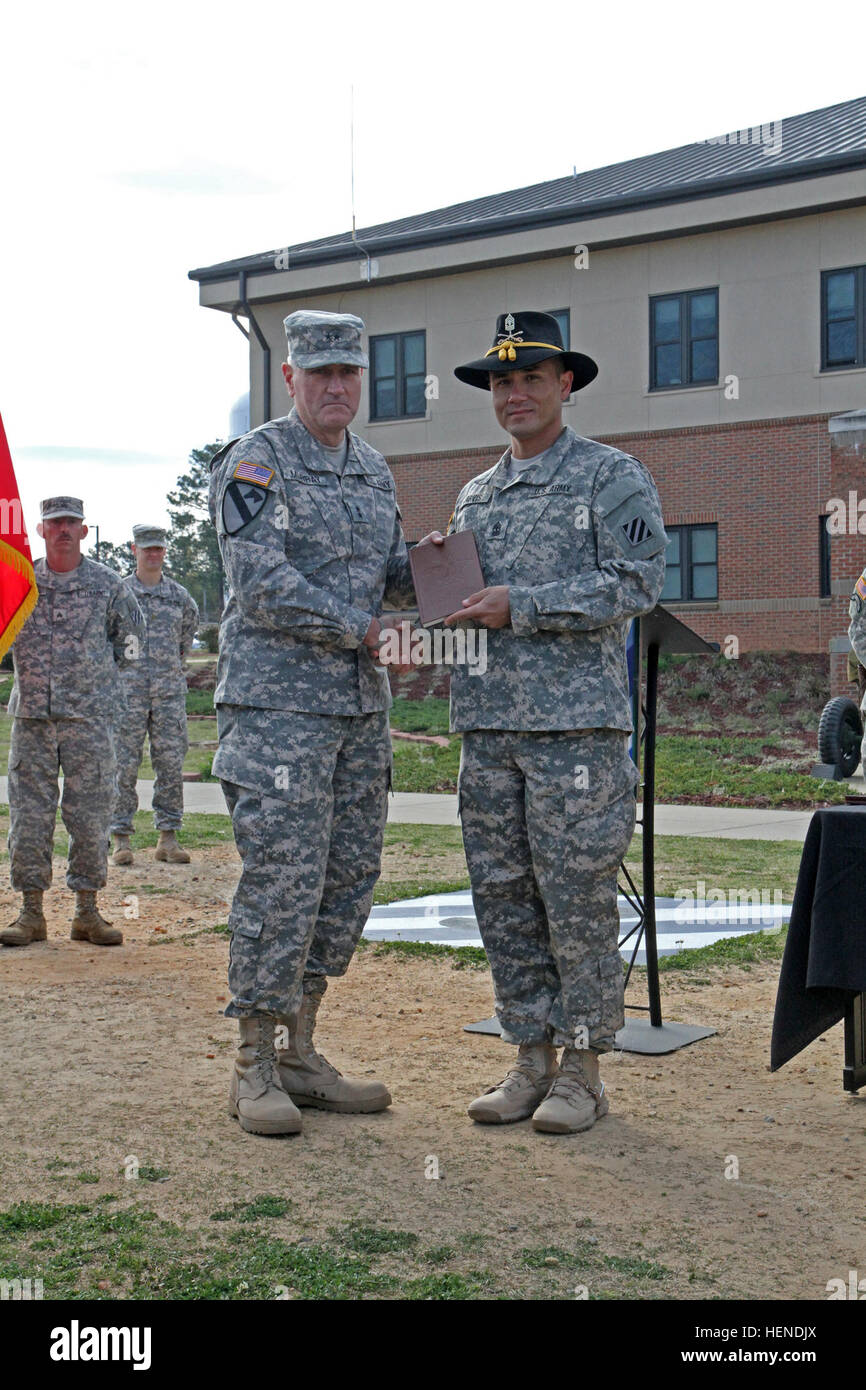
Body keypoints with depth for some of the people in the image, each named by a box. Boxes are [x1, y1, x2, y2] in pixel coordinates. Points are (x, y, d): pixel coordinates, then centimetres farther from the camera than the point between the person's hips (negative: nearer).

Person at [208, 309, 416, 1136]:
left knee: (349, 879, 9)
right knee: (282, 880, -8)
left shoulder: (372, 470, 16)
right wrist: (358, 629, -14)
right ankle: (255, 1068, 5)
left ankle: (299, 1053, 20)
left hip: (359, 704, 8)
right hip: (276, 702, -8)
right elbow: (262, 584, -17)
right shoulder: (254, 463, -8)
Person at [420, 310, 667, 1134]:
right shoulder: (475, 496, 20)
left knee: (578, 903, -3)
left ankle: (582, 1071, 9)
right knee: (503, 901, 8)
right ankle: (532, 1058, 19)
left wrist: (520, 606, -14)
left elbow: (637, 584, -10)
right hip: (489, 725, 6)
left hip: (577, 723, -6)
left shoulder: (612, 477, 1)